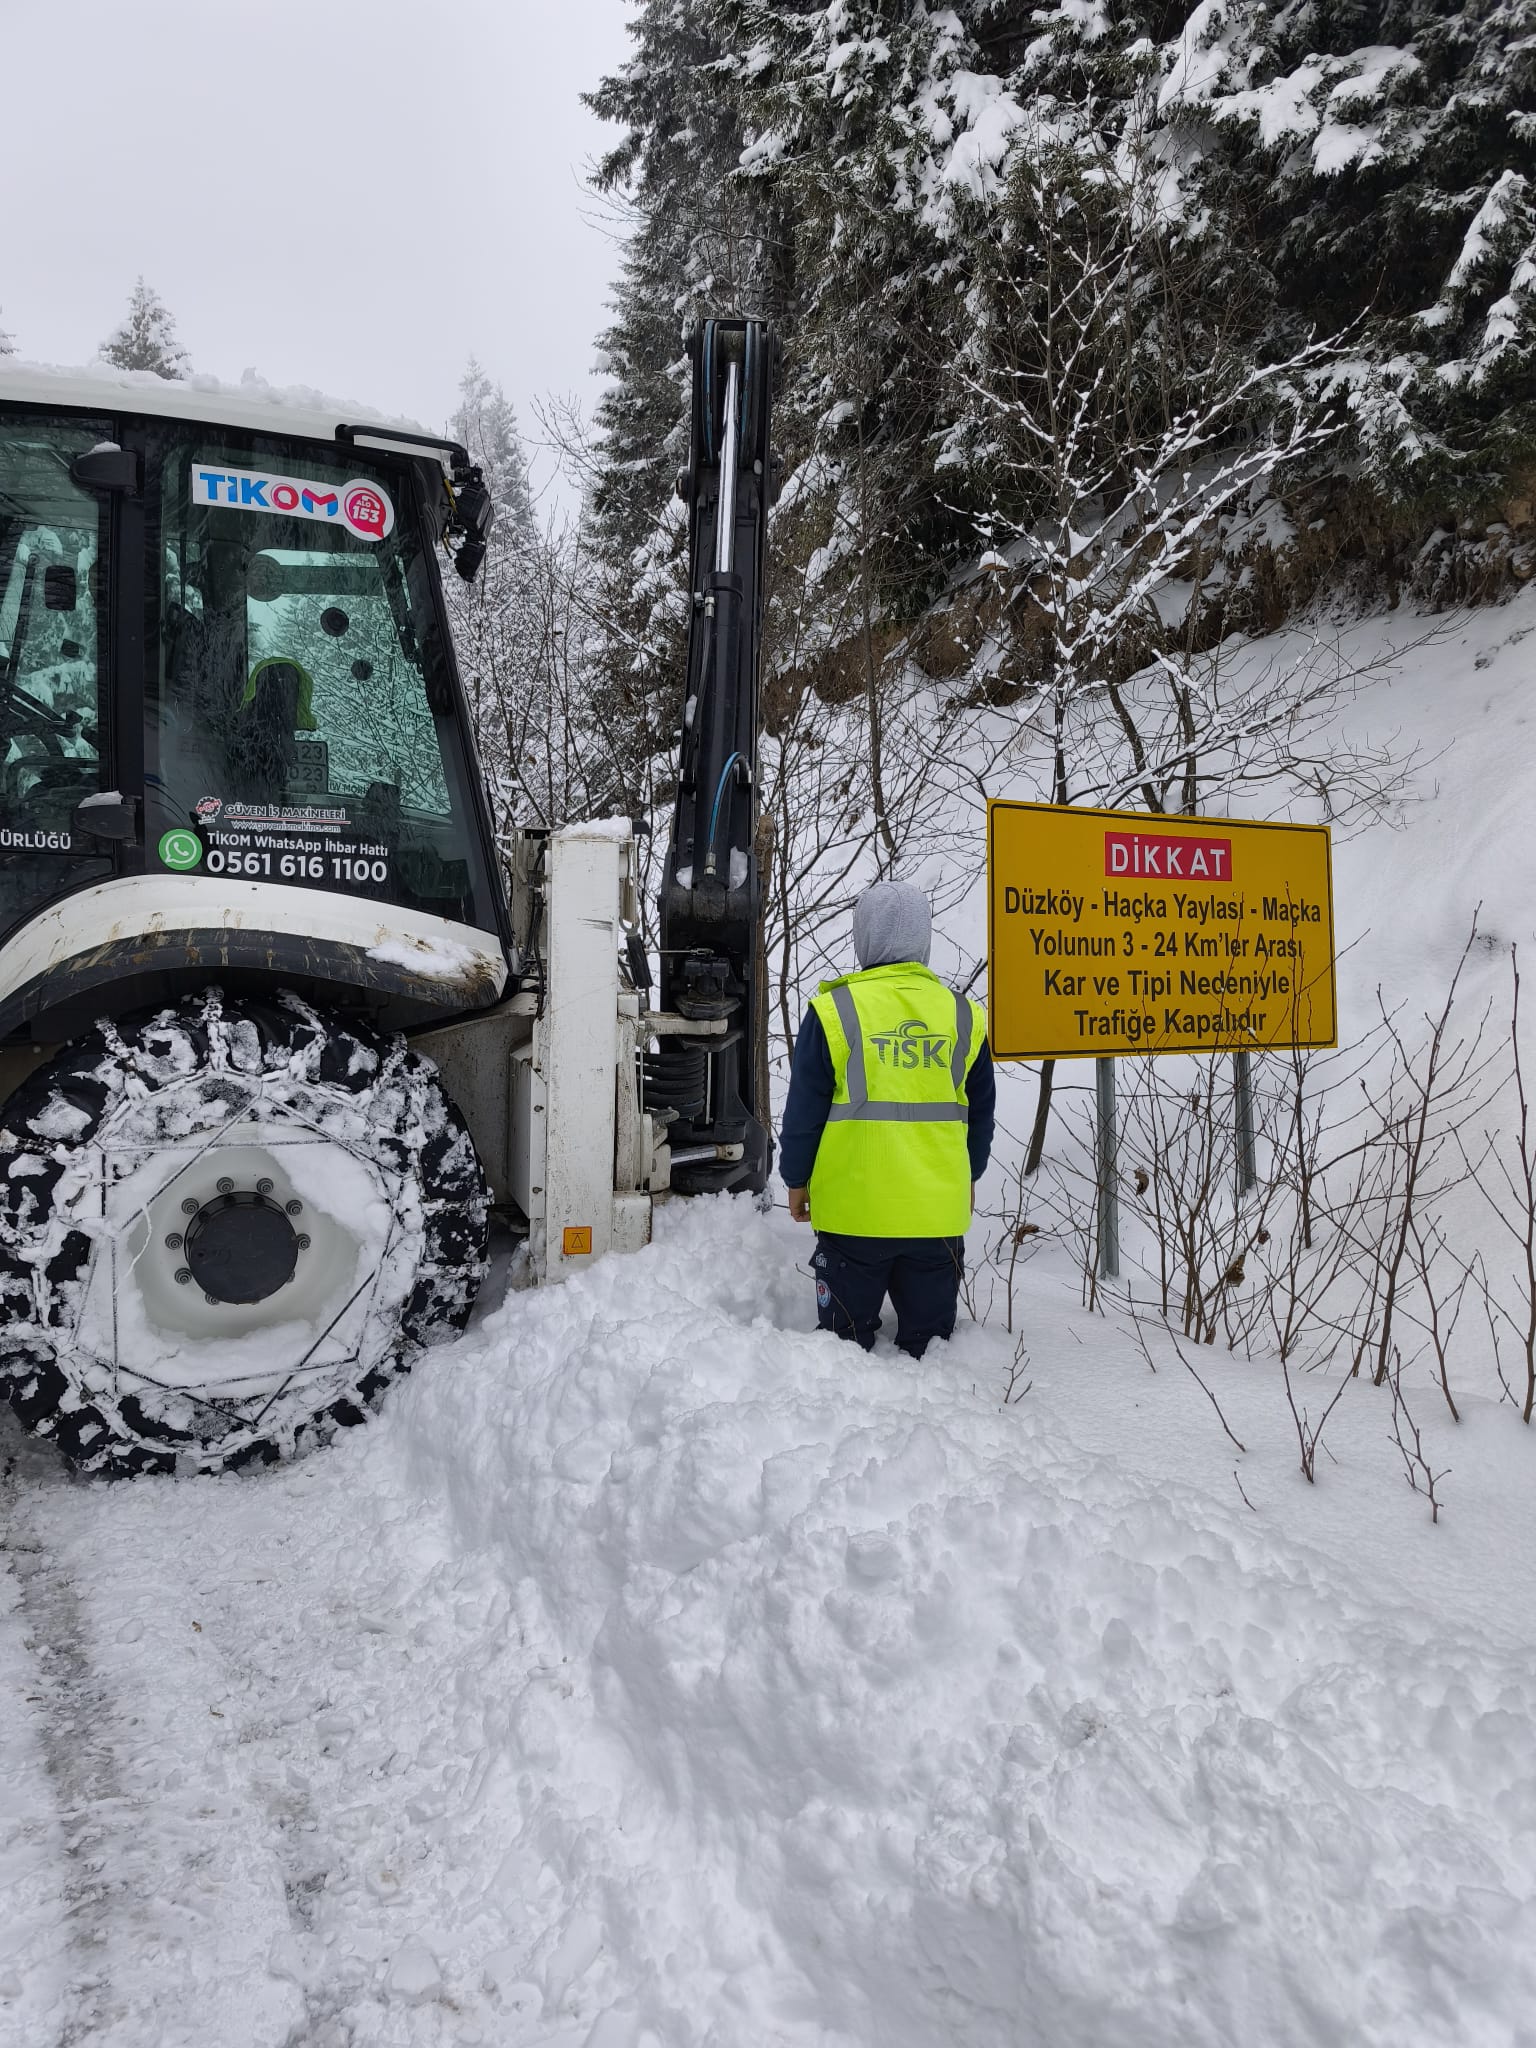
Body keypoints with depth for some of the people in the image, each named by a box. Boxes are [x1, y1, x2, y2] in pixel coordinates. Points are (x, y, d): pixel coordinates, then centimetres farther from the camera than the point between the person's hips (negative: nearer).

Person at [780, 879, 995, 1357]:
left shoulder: (835, 1011, -8)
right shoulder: (963, 1015, 3)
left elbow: (805, 1107, -4)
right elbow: (981, 1111, 13)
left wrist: (796, 1179, 10)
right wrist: (970, 1175, 27)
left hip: (854, 1209, -3)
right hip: (940, 1212, 3)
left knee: (846, 1337, 10)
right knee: (930, 1338, 14)